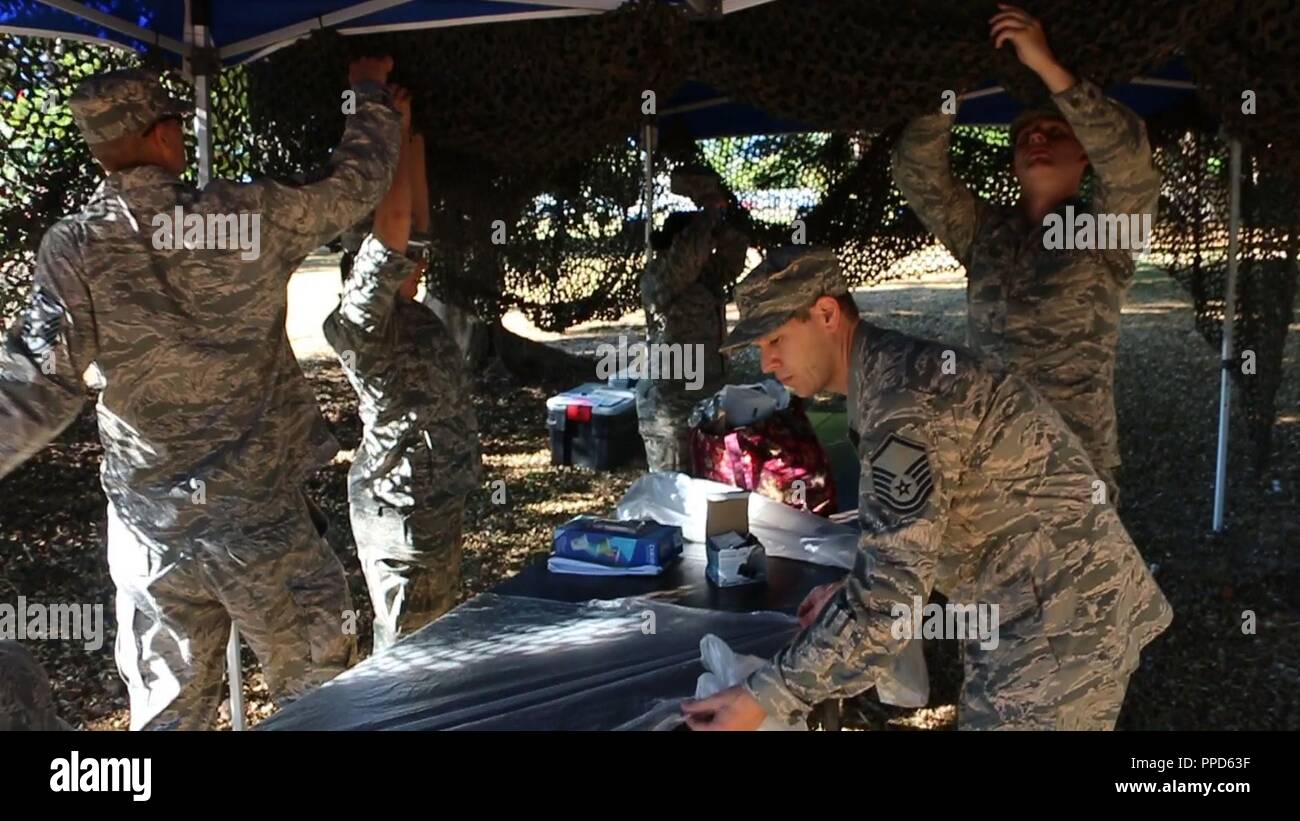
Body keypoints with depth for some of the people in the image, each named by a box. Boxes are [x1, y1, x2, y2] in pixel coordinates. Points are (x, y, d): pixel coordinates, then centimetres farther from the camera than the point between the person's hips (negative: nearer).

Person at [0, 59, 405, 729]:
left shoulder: (72, 250, -7)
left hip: (150, 522, 2)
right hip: (263, 511, -1)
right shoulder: (250, 216, -9)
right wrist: (370, 92, 23)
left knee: (167, 708, 15)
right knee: (314, 690, 13)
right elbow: (355, 184, 6)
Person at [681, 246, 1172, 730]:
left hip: (1058, 627, -9)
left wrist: (764, 698, -23)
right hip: (1047, 609, 9)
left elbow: (890, 601, -27)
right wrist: (847, 594, 11)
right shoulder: (896, 369, 7)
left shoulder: (902, 403, -25)